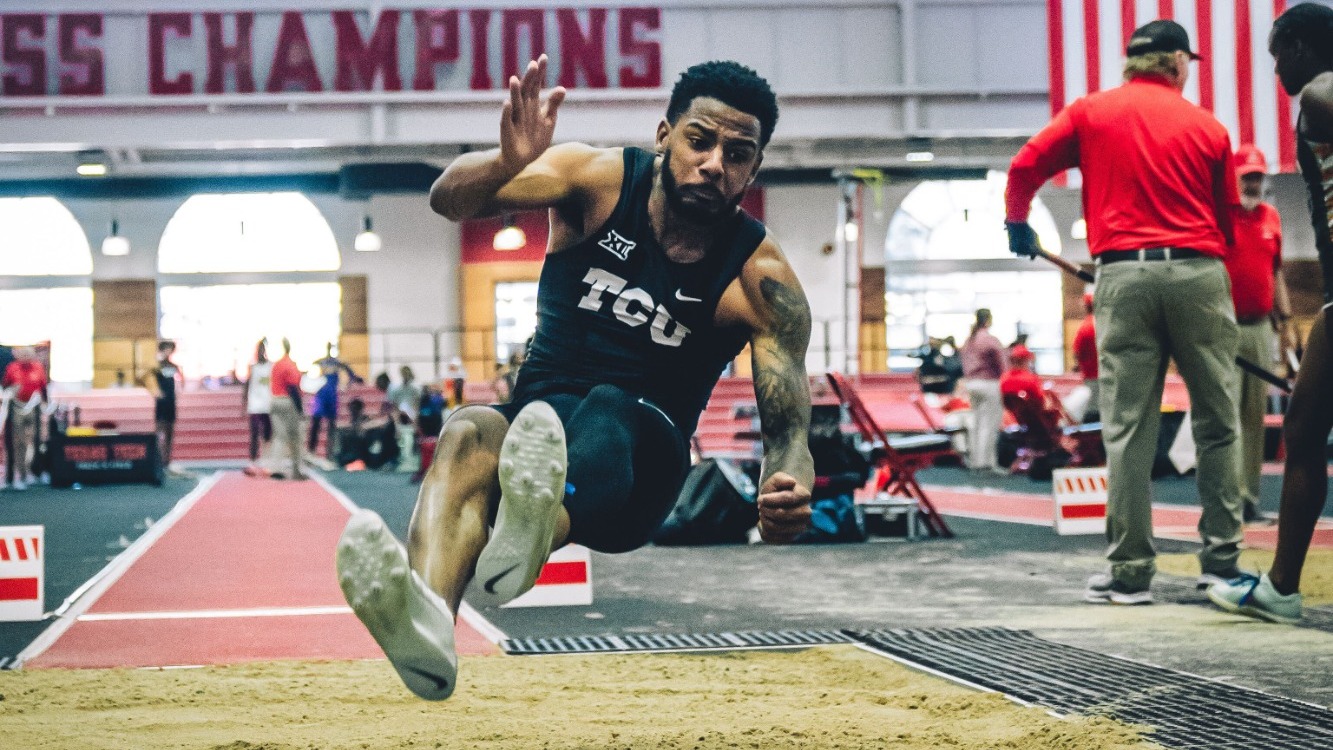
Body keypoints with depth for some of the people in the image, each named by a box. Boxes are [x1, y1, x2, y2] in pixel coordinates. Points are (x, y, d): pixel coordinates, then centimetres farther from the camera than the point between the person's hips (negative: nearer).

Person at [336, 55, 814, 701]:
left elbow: (789, 426, -10)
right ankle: (427, 618, -65)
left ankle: (529, 541, -73)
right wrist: (507, 162, -38)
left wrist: (788, 496, -35)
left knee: (605, 408, -37)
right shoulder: (600, 181, -1)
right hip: (537, 417, 2)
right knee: (467, 433, -34)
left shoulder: (760, 279, -4)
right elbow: (448, 200, -13)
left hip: (643, 453, -1)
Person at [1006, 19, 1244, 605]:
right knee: (1216, 423, 9)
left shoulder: (1090, 112, 8)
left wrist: (1017, 223, 23)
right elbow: (1227, 221, 11)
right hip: (1198, 274, 0)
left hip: (1123, 275, 0)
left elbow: (1026, 166, 5)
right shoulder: (1209, 128, 9)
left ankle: (1129, 572, 0)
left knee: (1127, 430, 0)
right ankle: (1221, 560, 10)